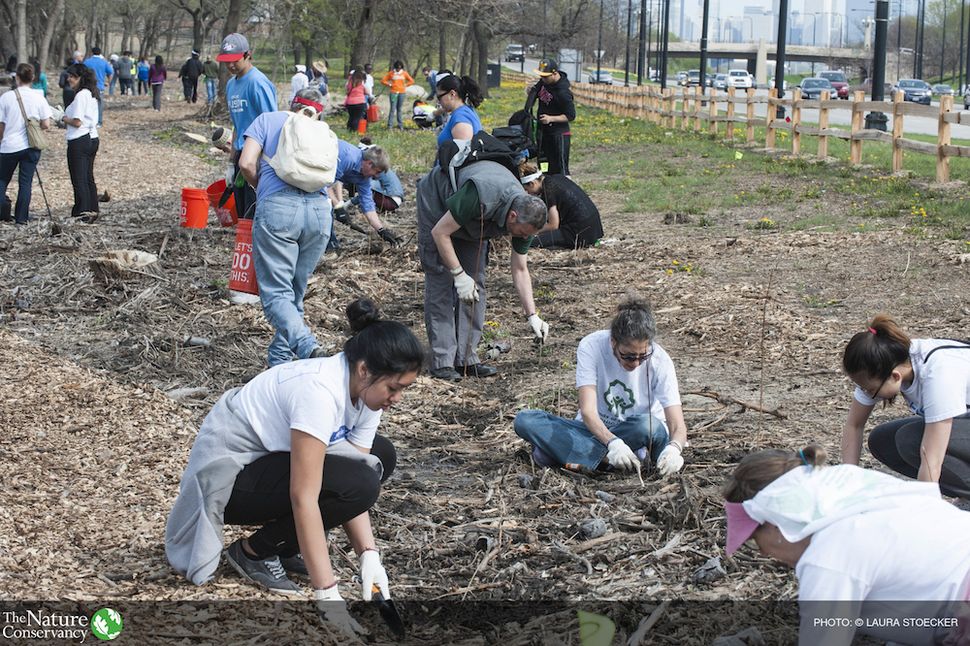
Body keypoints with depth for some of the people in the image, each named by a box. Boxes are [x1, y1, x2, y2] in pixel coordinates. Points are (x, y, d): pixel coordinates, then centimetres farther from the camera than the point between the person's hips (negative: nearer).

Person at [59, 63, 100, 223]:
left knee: (79, 180, -4)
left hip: (79, 141, -9)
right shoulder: (92, 94, 12)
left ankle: (82, 215, -4)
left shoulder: (81, 95, -16)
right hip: (92, 138, 9)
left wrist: (64, 119, -2)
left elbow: (77, 122, -20)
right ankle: (93, 211, 24)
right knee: (88, 177, 17)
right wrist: (68, 118, 12)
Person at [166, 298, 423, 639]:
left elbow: (351, 486, -5)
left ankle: (288, 547, 7)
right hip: (225, 476, -9)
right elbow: (304, 499, -34)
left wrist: (369, 556, -18)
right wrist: (328, 596, -35)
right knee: (357, 485, -24)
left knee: (380, 457, 1)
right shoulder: (318, 391, -33)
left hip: (269, 457, 9)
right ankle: (254, 551, -5)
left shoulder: (365, 392, -6)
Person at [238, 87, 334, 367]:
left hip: (277, 208, -3)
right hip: (319, 210, 4)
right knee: (296, 291, 17)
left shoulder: (268, 120, 15)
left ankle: (308, 346, -27)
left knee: (276, 293, -5)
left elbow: (246, 163, 3)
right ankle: (279, 358, 21)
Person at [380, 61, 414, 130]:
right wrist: (389, 84, -2)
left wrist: (405, 85, 4)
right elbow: (383, 80, 6)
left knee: (399, 109, 7)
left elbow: (411, 81, 14)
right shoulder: (391, 73, 2)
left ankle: (400, 125, 11)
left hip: (402, 93, 2)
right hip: (393, 92, -2)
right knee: (393, 109, -8)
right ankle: (390, 125, -9)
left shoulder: (404, 73, 7)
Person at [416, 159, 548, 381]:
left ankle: (467, 359, 0)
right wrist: (459, 275, -31)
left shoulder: (523, 215, -20)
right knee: (440, 282, -12)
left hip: (472, 220, 6)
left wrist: (532, 316, -13)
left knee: (476, 281, -2)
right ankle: (442, 362, -12)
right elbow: (440, 233, -31)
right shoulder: (481, 197, -42)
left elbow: (520, 270, -9)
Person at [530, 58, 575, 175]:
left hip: (558, 134, -9)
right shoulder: (544, 81, 1)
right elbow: (536, 93, 20)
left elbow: (571, 116, -18)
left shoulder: (563, 92, -23)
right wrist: (531, 91, -4)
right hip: (543, 131, 9)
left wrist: (551, 118, -28)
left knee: (560, 168, -10)